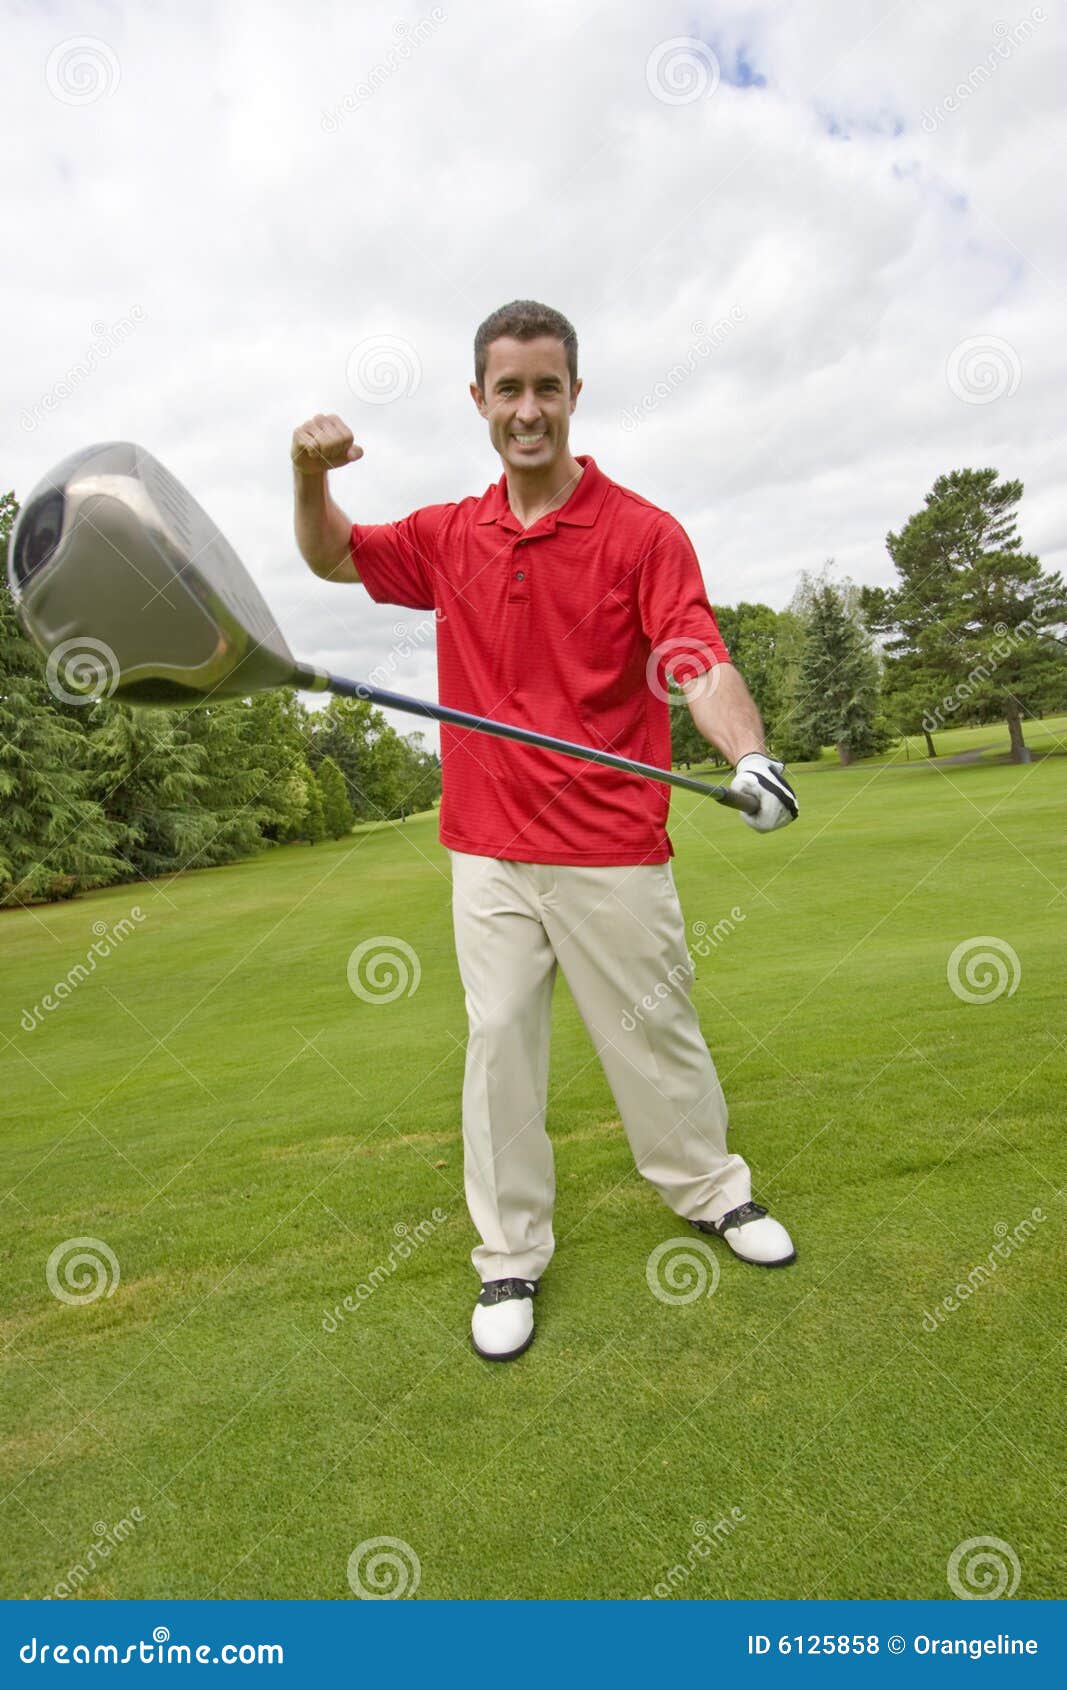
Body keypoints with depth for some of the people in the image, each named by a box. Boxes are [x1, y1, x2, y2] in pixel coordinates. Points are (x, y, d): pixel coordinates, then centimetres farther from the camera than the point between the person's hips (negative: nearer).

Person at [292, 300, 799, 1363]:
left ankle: (712, 1190, 37)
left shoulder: (642, 532, -3)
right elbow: (332, 556, 22)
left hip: (615, 849, -3)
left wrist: (749, 756, -35)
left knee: (655, 1032, 11)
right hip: (488, 849, 3)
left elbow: (699, 665, -15)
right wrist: (310, 477, 1)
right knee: (500, 1043, 6)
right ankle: (509, 1256, 23)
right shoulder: (450, 537, 10)